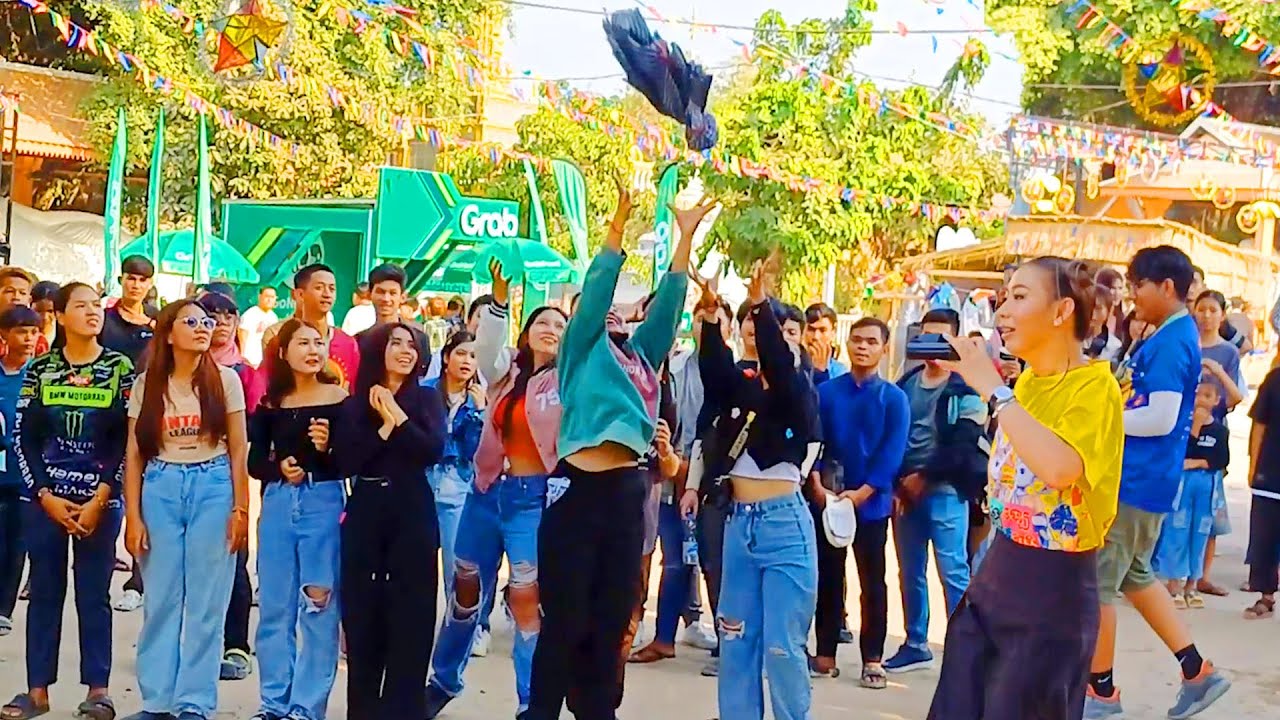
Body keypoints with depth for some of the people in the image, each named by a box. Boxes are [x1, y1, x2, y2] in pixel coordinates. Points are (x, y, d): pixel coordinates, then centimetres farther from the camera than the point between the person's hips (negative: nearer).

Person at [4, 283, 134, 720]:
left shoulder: (120, 369, 1)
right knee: (44, 591, 5)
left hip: (100, 500, -1)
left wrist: (100, 499, -10)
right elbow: (24, 438, 3)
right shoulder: (40, 369, 5)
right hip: (45, 498, 1)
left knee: (94, 593, 2)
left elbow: (128, 439, -3)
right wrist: (47, 496, -7)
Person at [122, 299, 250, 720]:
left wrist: (240, 508, -4)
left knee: (205, 601, 1)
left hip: (212, 488, -1)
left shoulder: (224, 379, 2)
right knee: (160, 599, 5)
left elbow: (238, 450, 2)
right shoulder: (146, 384, 5)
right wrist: (133, 515, -2)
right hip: (160, 489, 2)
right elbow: (134, 454, 5)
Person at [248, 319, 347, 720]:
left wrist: (327, 449, -22)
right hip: (277, 504, 3)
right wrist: (279, 468, -10)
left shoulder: (339, 399, -3)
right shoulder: (270, 402, 6)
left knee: (318, 609, -1)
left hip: (324, 503, -3)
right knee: (274, 608, 9)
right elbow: (254, 461, 10)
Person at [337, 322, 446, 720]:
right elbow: (345, 463, -5)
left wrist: (398, 416, -10)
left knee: (410, 612, -1)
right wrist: (384, 426, -11)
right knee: (362, 613, 4)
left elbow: (433, 450, -9)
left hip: (413, 514, -1)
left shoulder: (427, 398, 7)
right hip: (365, 513, 1)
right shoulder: (354, 404, 7)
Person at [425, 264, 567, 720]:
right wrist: (499, 299, -25)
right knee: (467, 587, 15)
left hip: (533, 496, -4)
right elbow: (486, 348, -12)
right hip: (487, 489, 4)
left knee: (526, 596, -12)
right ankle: (444, 680, 34)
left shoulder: (567, 378, 3)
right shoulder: (505, 371, 7)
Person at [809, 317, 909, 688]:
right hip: (827, 499, 2)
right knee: (828, 577, 8)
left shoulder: (894, 398, -1)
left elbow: (893, 453, -9)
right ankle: (825, 652, 16)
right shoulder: (825, 392, 4)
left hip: (871, 502, -1)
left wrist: (862, 492, -18)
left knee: (873, 582, 5)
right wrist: (817, 484, -15)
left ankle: (872, 659, 11)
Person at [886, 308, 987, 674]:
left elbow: (964, 445, -11)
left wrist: (924, 477, -11)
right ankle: (916, 645, 22)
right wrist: (897, 484, -2)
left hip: (945, 492, -5)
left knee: (953, 572, -6)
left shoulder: (966, 388, -3)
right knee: (910, 572, 11)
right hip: (905, 491, 5)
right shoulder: (905, 384, 11)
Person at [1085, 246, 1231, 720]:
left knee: (1095, 582, 0)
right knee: (1134, 575, 20)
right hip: (1142, 478, 10)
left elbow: (1160, 418, -25)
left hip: (1136, 480, -10)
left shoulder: (1170, 342, -18)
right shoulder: (1172, 337, 13)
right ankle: (1197, 671, 24)